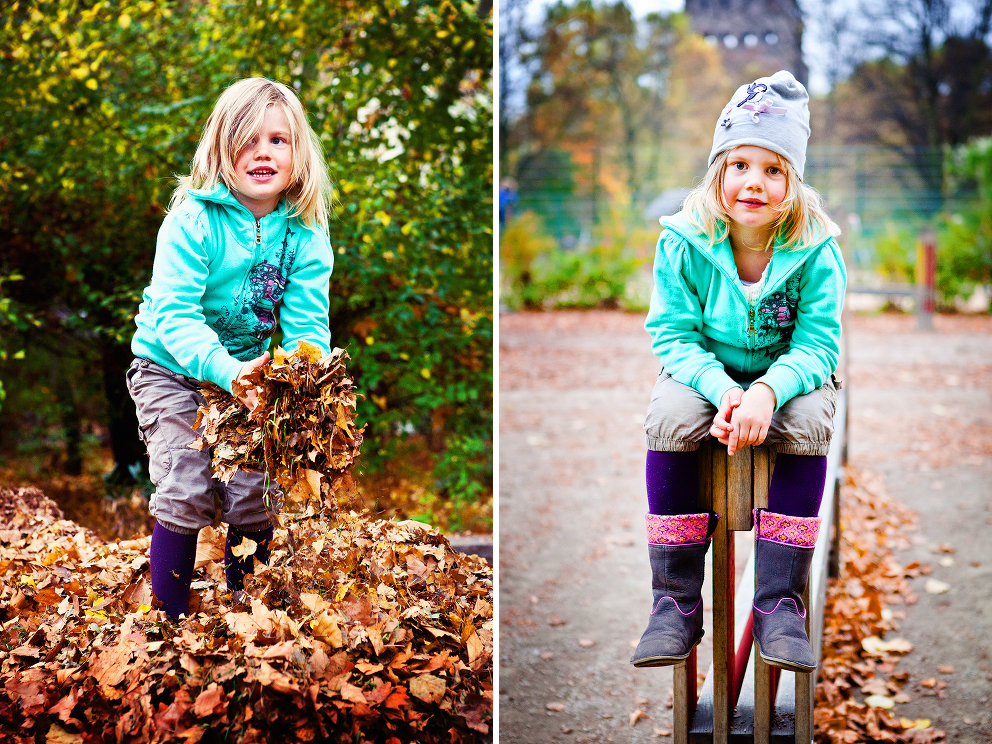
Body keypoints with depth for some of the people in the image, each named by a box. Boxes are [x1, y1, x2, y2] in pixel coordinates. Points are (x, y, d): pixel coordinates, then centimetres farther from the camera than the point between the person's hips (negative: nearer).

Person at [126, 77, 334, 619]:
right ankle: (169, 619, 4)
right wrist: (228, 371, -44)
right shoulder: (193, 220, -23)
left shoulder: (306, 235, -11)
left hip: (247, 370, 3)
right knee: (186, 491, -13)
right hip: (170, 366, -3)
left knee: (252, 496, -2)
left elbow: (308, 325, -14)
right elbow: (173, 315, -28)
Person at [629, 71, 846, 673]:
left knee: (809, 420, -33)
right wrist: (723, 392, -33)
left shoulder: (816, 251, -16)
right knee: (670, 416, -30)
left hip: (788, 375, 0)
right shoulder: (683, 241, -14)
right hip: (704, 373, 1)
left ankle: (780, 602, -25)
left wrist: (767, 391, -40)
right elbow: (675, 335, -13)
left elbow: (817, 345, -18)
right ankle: (676, 601, -22)